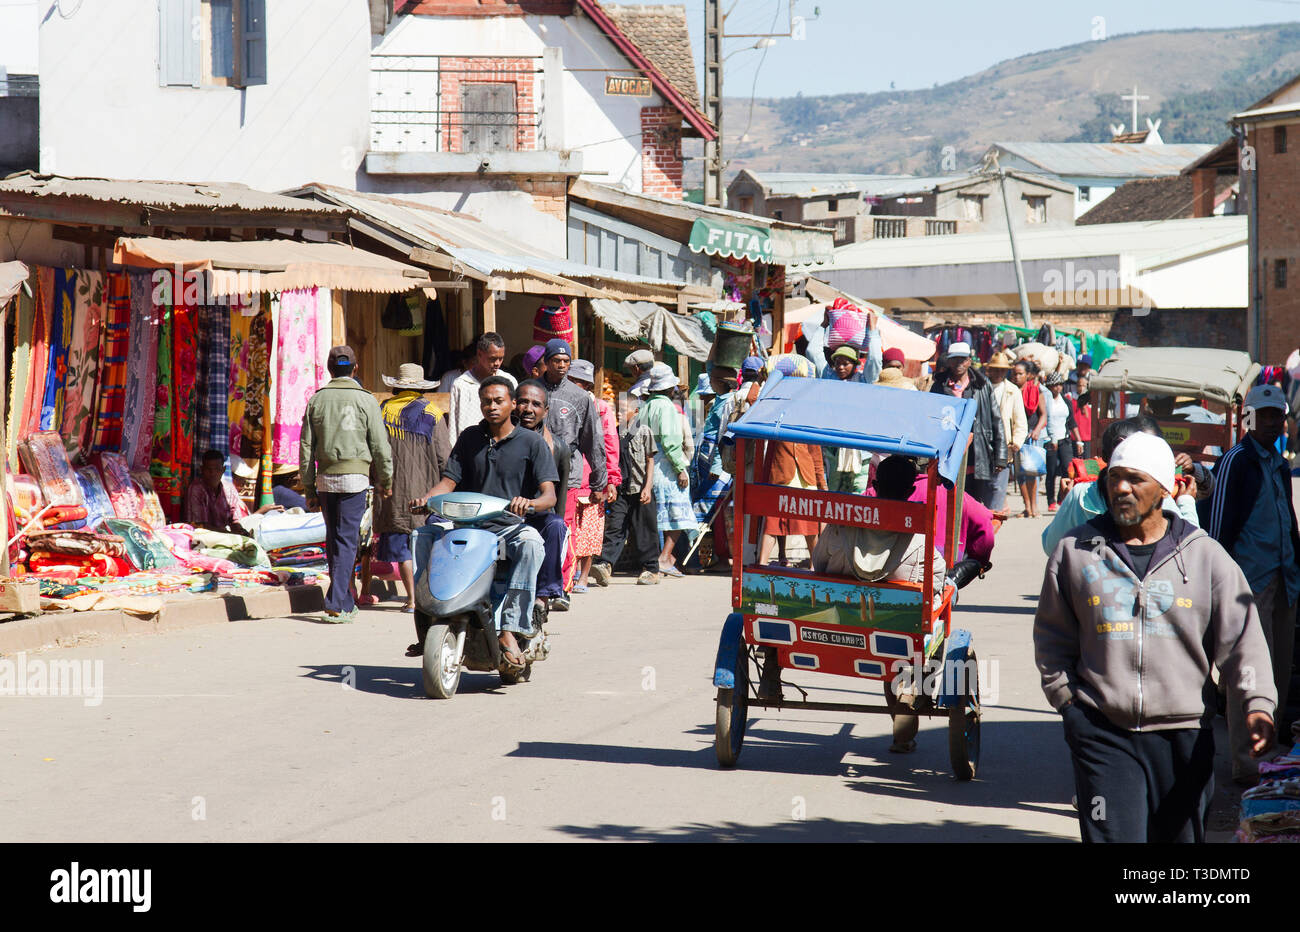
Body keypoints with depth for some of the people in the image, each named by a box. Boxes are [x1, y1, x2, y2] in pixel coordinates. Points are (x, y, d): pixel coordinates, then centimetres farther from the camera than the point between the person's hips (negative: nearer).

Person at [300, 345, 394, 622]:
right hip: (354, 477, -3)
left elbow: (306, 447, 6)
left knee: (334, 540, 13)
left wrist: (309, 488, 12)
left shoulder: (317, 400, 6)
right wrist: (385, 481, 10)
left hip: (325, 478, 3)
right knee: (347, 540, -3)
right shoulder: (365, 400, -3)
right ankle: (336, 603, -11)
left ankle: (346, 602, 19)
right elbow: (380, 446, -2)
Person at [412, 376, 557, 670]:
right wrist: (425, 498, -10)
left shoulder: (532, 442, 3)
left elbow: (549, 494, -6)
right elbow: (449, 481, 12)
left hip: (511, 525, -4)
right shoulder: (470, 437, 16)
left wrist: (530, 502, -30)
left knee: (530, 544, -36)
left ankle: (510, 630, -43)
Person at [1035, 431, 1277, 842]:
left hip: (1184, 735, 1)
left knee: (1182, 835, 9)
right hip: (1102, 734, -1)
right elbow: (1052, 638, 16)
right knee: (1113, 836, -10)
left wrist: (1257, 702, -13)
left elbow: (1242, 638, 1)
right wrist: (1066, 698, 6)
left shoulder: (1205, 556, 4)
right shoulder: (1075, 552, 7)